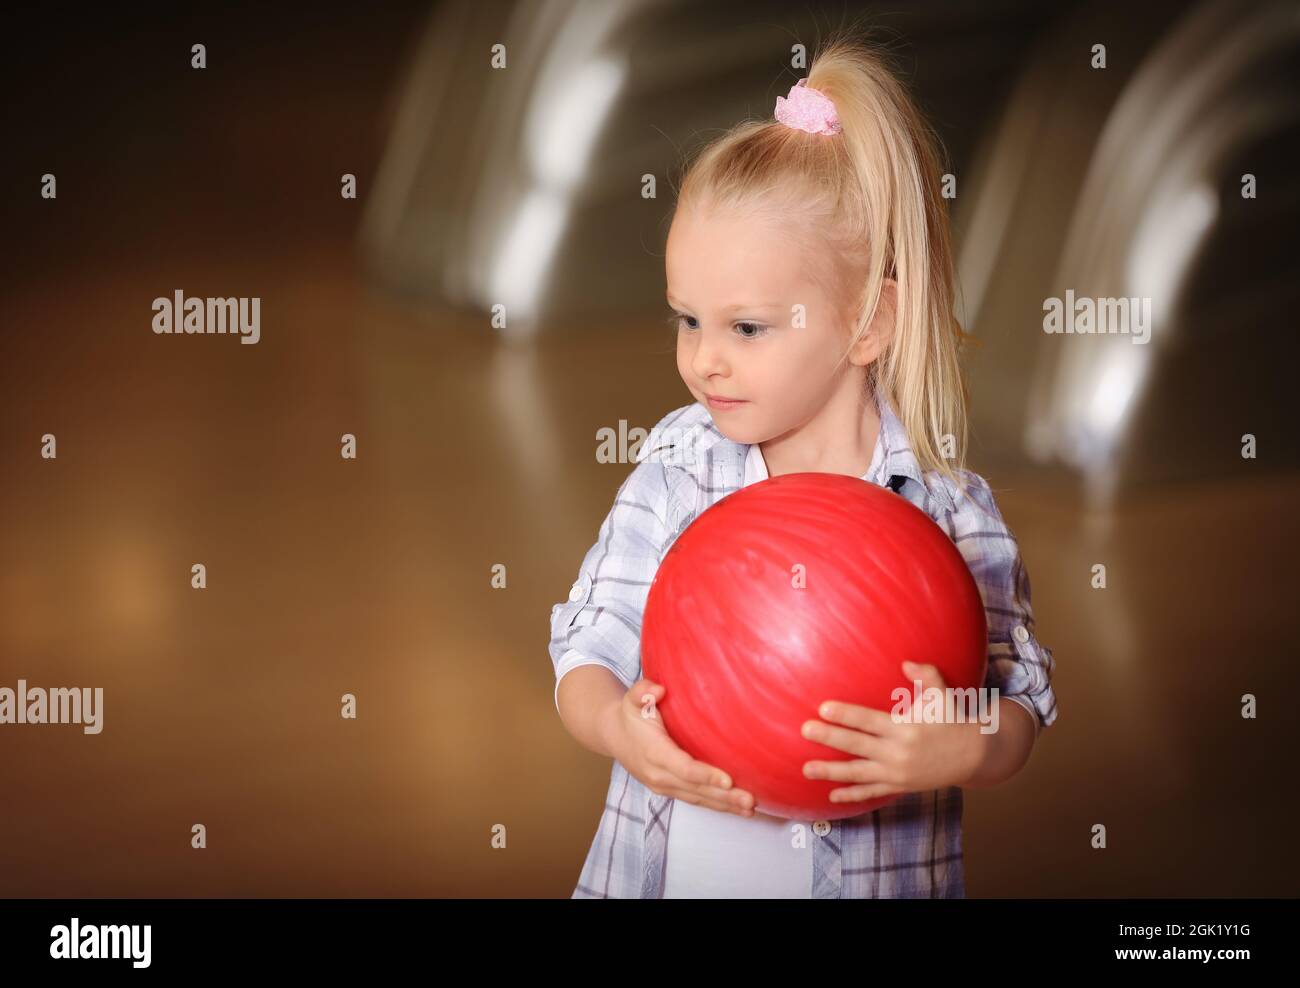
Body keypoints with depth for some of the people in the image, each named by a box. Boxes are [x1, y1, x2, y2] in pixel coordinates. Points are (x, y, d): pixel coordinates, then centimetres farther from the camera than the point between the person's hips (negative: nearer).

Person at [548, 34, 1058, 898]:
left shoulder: (946, 505, -11)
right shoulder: (676, 467, -5)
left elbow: (1019, 703, -7)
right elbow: (589, 646, -4)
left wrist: (964, 752, -28)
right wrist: (614, 724, -24)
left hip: (876, 873, -1)